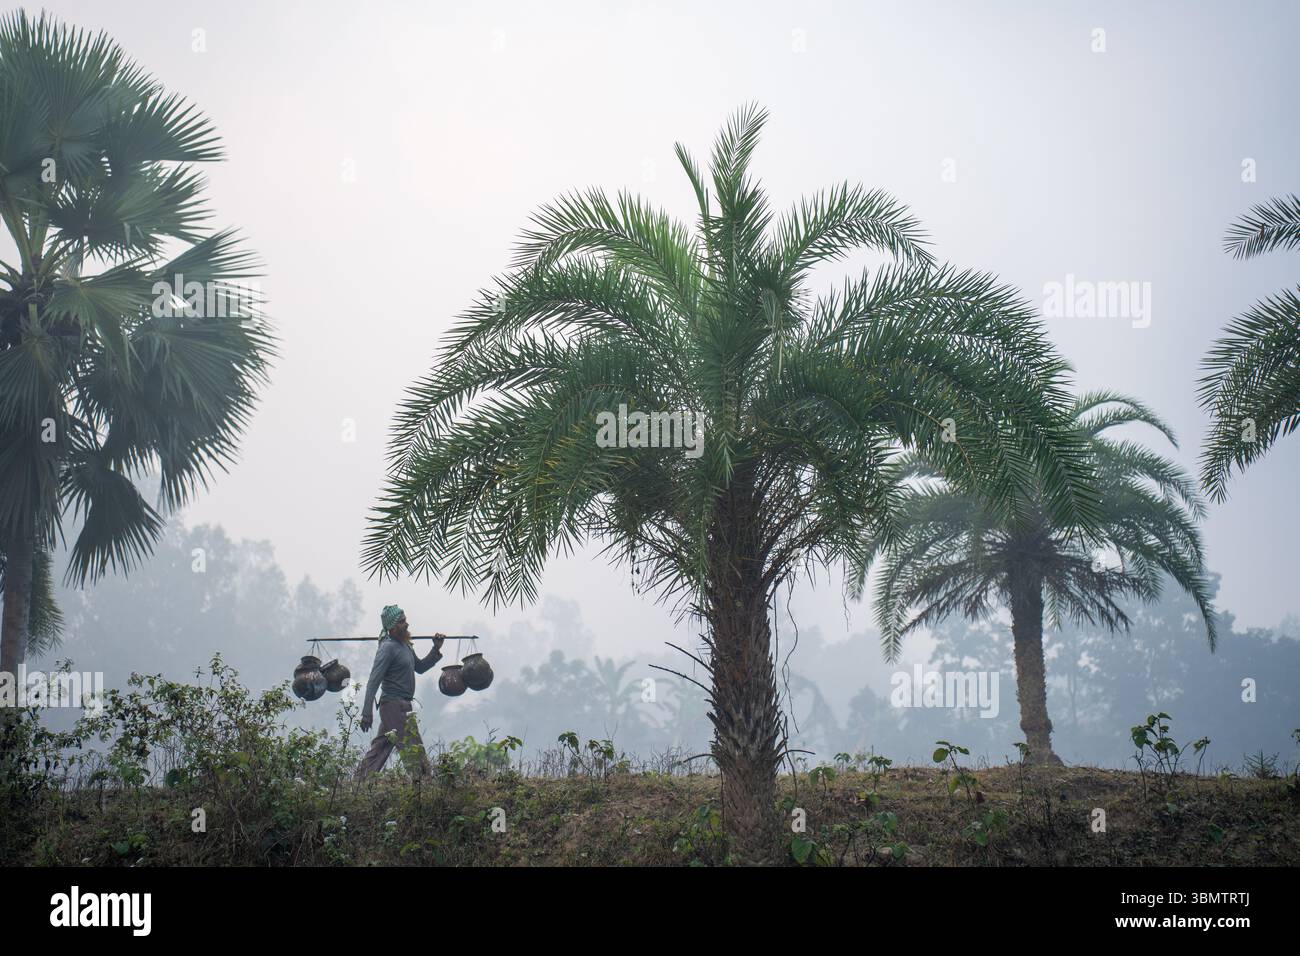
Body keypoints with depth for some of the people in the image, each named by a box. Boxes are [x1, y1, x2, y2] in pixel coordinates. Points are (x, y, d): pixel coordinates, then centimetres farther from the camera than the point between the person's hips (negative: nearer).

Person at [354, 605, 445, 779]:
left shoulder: (405, 645, 14)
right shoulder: (388, 648, -15)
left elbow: (420, 667, 26)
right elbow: (373, 681, -19)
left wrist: (436, 649, 11)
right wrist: (367, 713, -25)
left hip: (402, 705, 9)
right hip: (394, 705, -9)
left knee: (379, 749, 12)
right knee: (414, 750, -8)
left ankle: (359, 782, 16)